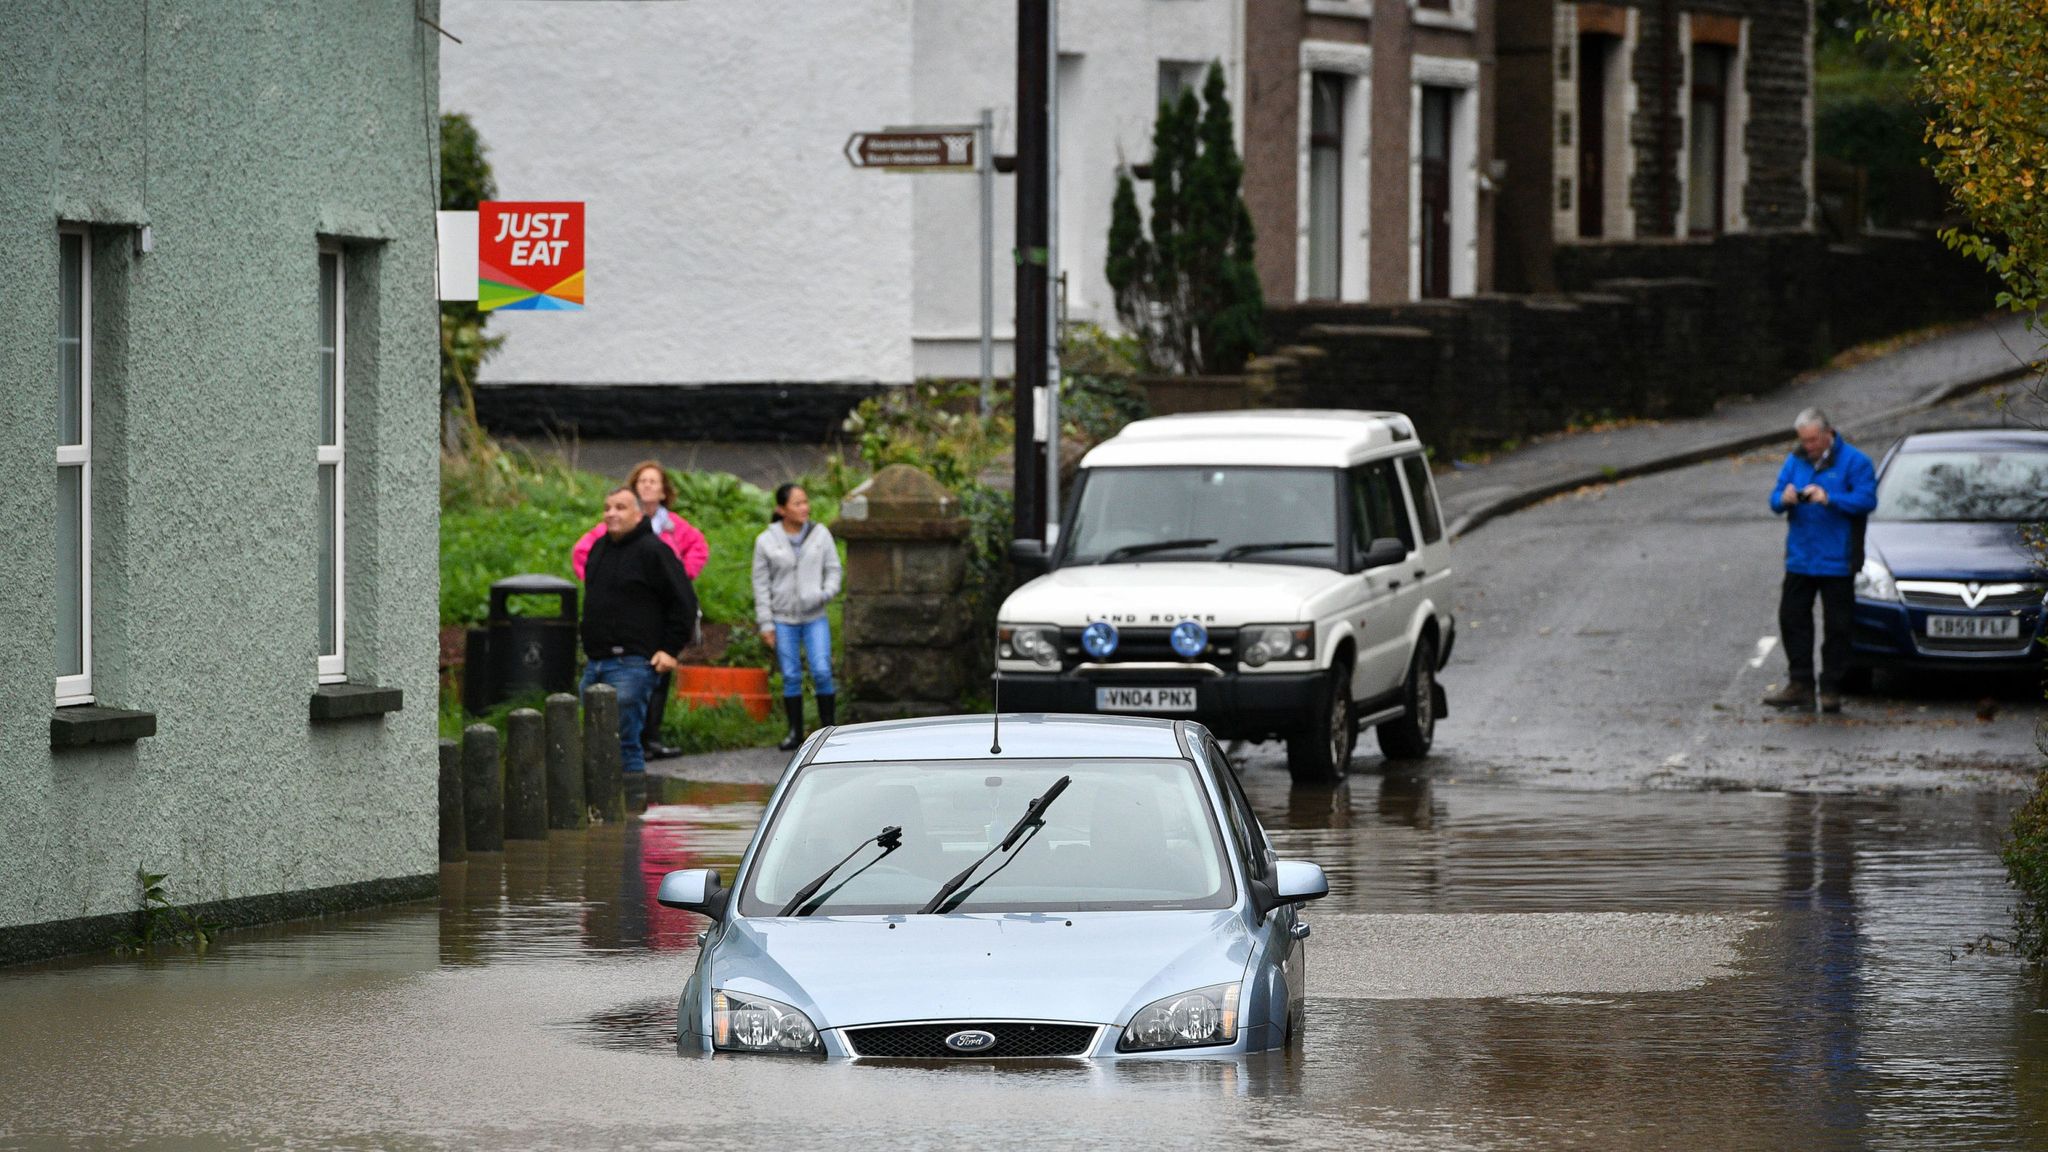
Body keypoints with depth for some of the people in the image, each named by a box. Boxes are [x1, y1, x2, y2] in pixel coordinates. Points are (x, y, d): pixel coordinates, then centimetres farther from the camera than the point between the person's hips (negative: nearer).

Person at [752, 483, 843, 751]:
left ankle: (829, 726, 2)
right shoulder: (766, 542, 0)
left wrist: (826, 593, -12)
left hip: (815, 617, 0)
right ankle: (795, 731, 12)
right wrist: (765, 623, -1)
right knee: (791, 676, 2)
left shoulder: (820, 535, 4)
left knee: (821, 671, -10)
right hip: (783, 619, 0)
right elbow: (761, 584, 3)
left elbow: (833, 569, 9)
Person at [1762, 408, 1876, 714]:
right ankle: (1800, 685, 10)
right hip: (1800, 559, 5)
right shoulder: (1795, 461, 10)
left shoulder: (1853, 462, -5)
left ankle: (1831, 689, 8)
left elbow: (1866, 500, -14)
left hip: (1836, 560, -5)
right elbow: (1775, 498, 8)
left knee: (1836, 626, 1)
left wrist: (1829, 499, -26)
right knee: (1792, 619, 3)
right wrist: (1784, 499, -17)